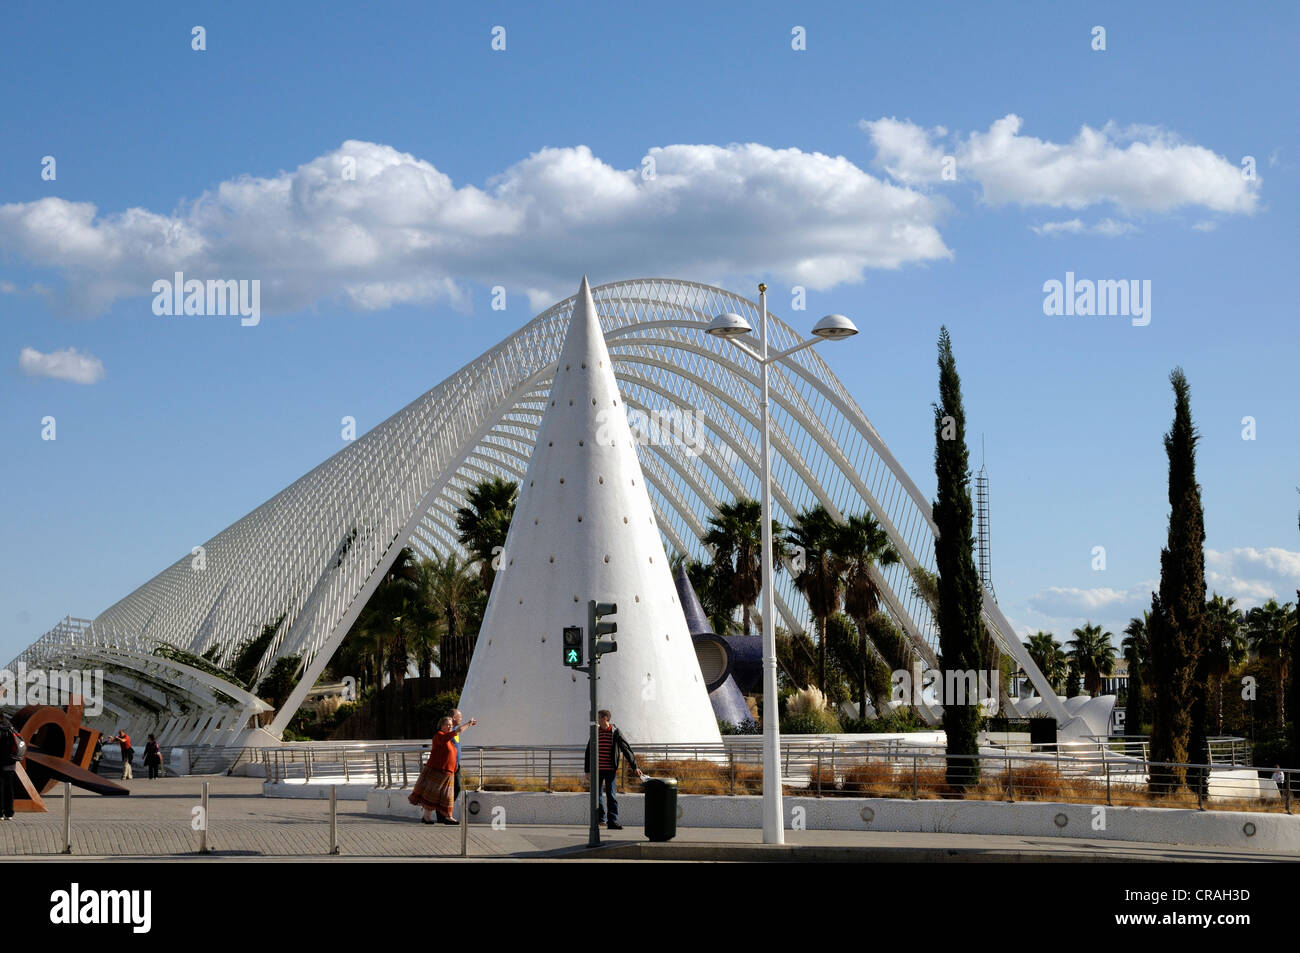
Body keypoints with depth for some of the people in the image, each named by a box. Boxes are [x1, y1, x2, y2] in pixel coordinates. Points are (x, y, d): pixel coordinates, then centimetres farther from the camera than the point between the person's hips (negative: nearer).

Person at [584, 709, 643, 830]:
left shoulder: (616, 733, -3)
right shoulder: (595, 733, 6)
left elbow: (627, 750, -2)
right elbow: (588, 752, 10)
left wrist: (635, 767, -5)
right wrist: (587, 770, 7)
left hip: (611, 770, -3)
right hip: (597, 770, 3)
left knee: (612, 796, -4)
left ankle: (613, 822, -3)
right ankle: (600, 818, 21)